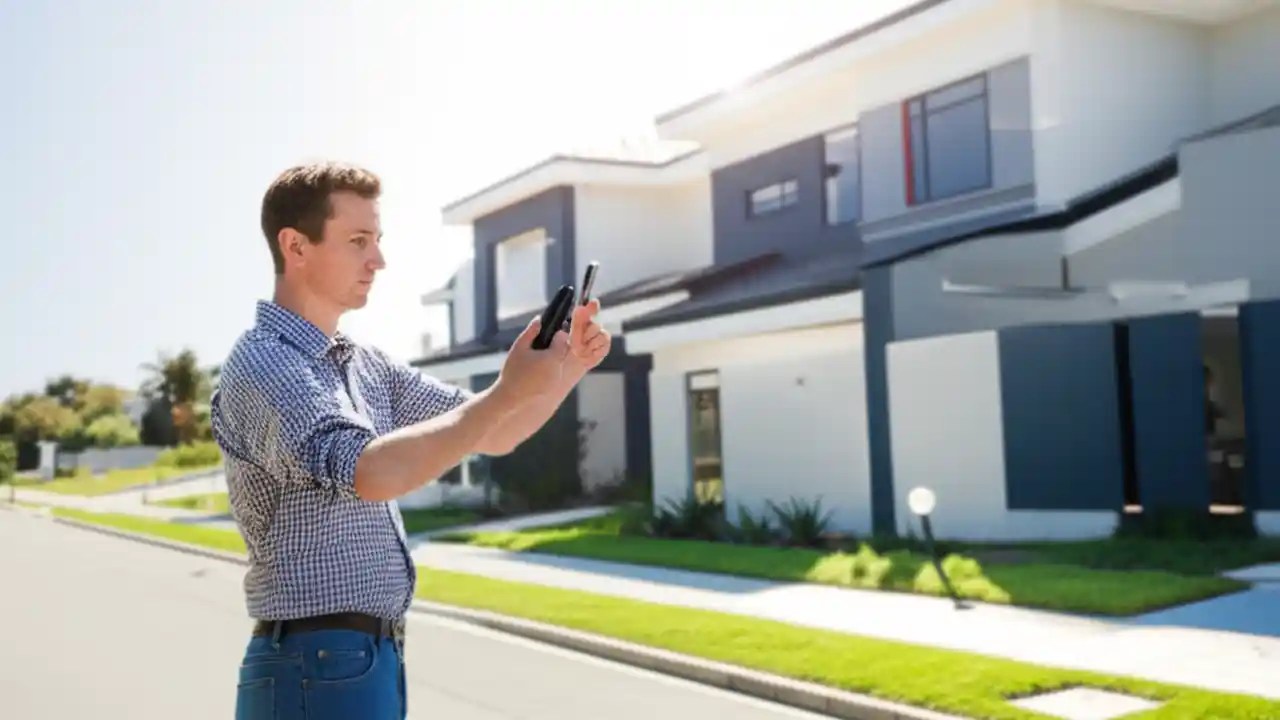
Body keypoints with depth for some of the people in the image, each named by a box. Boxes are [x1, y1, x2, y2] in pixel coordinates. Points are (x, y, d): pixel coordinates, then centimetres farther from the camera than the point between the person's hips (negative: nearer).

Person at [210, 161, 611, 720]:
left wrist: (566, 369, -6)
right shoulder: (260, 364, -16)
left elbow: (490, 437, 11)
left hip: (377, 660, 9)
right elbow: (370, 473, -32)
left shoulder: (367, 364, 11)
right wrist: (507, 392, -30)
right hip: (319, 670, -9)